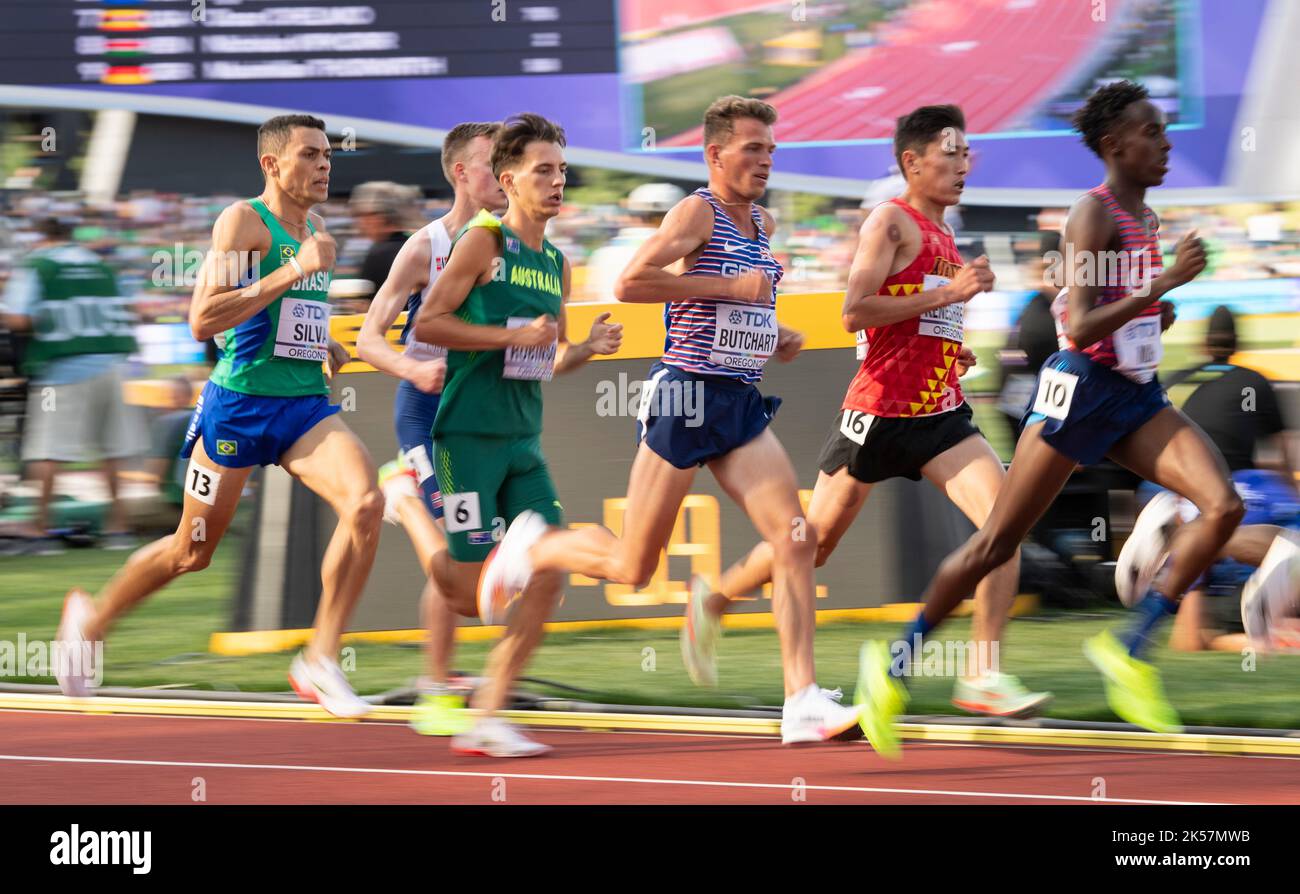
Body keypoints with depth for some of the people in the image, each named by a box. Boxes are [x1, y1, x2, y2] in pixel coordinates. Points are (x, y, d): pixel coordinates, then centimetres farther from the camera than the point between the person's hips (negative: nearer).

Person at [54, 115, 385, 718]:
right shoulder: (242, 221, -10)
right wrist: (295, 269, -23)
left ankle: (320, 662, -15)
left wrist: (321, 344, 12)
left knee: (365, 503, -21)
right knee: (192, 551, 7)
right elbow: (202, 321, -21)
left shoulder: (314, 232, 13)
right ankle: (92, 618, 35)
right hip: (239, 403, -6)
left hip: (307, 406, 6)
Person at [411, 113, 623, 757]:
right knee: (473, 597, -5)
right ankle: (408, 507, 25)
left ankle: (487, 720, 1)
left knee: (548, 572, -6)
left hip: (522, 440, 7)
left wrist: (588, 347, 2)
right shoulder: (483, 241, -8)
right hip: (467, 434, -7)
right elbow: (426, 323, -13)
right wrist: (515, 335, -18)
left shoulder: (555, 262, 14)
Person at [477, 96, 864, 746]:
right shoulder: (697, 212, -10)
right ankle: (533, 547, 29)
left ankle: (802, 703, -12)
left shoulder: (762, 225, 15)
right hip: (686, 398, -7)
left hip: (742, 405, 7)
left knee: (796, 541, -10)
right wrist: (730, 286, -21)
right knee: (632, 568, 0)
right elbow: (629, 283, -24)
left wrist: (775, 338, 15)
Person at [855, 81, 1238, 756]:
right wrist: (1165, 282, -27)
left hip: (1136, 396, 8)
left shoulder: (1144, 218, 13)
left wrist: (1159, 312, 11)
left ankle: (1130, 652, -10)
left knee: (1223, 506, -13)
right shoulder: (1093, 214, -14)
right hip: (1080, 389, -8)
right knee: (997, 544, -1)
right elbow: (1081, 328, -23)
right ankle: (895, 663, 15)